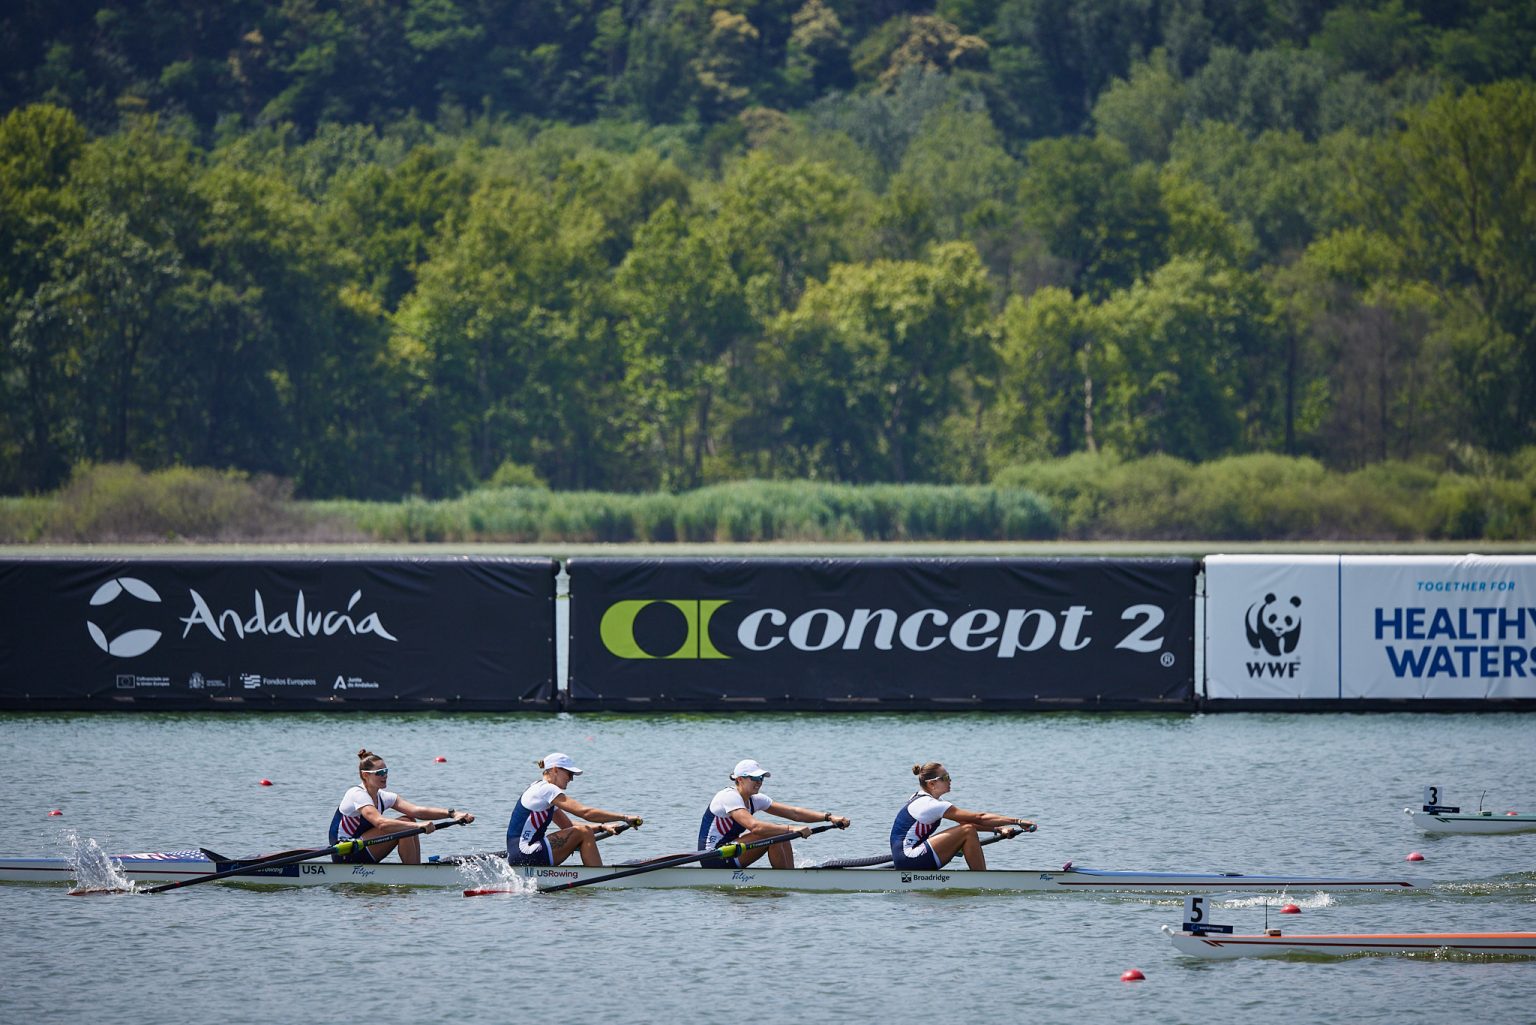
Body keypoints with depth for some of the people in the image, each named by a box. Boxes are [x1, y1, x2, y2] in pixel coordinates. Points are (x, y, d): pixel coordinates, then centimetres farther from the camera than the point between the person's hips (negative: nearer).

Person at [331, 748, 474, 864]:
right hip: (345, 857, -9)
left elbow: (415, 810, -6)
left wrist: (451, 813, -20)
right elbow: (380, 823, -35)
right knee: (404, 826, -19)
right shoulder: (357, 795, -19)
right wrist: (419, 826, -43)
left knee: (410, 822, -2)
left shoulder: (383, 797, 6)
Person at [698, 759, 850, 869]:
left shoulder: (754, 800, 9)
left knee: (782, 835, 2)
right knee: (772, 835, -20)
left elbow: (794, 813, 5)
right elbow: (754, 826, -34)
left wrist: (829, 817, -5)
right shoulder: (730, 797, -19)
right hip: (713, 859, -10)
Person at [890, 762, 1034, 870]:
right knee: (968, 832, -15)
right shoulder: (930, 805, -16)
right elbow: (979, 818, -17)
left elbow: (967, 821, 12)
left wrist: (997, 829, 1)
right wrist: (1017, 822, -15)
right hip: (908, 860, -10)